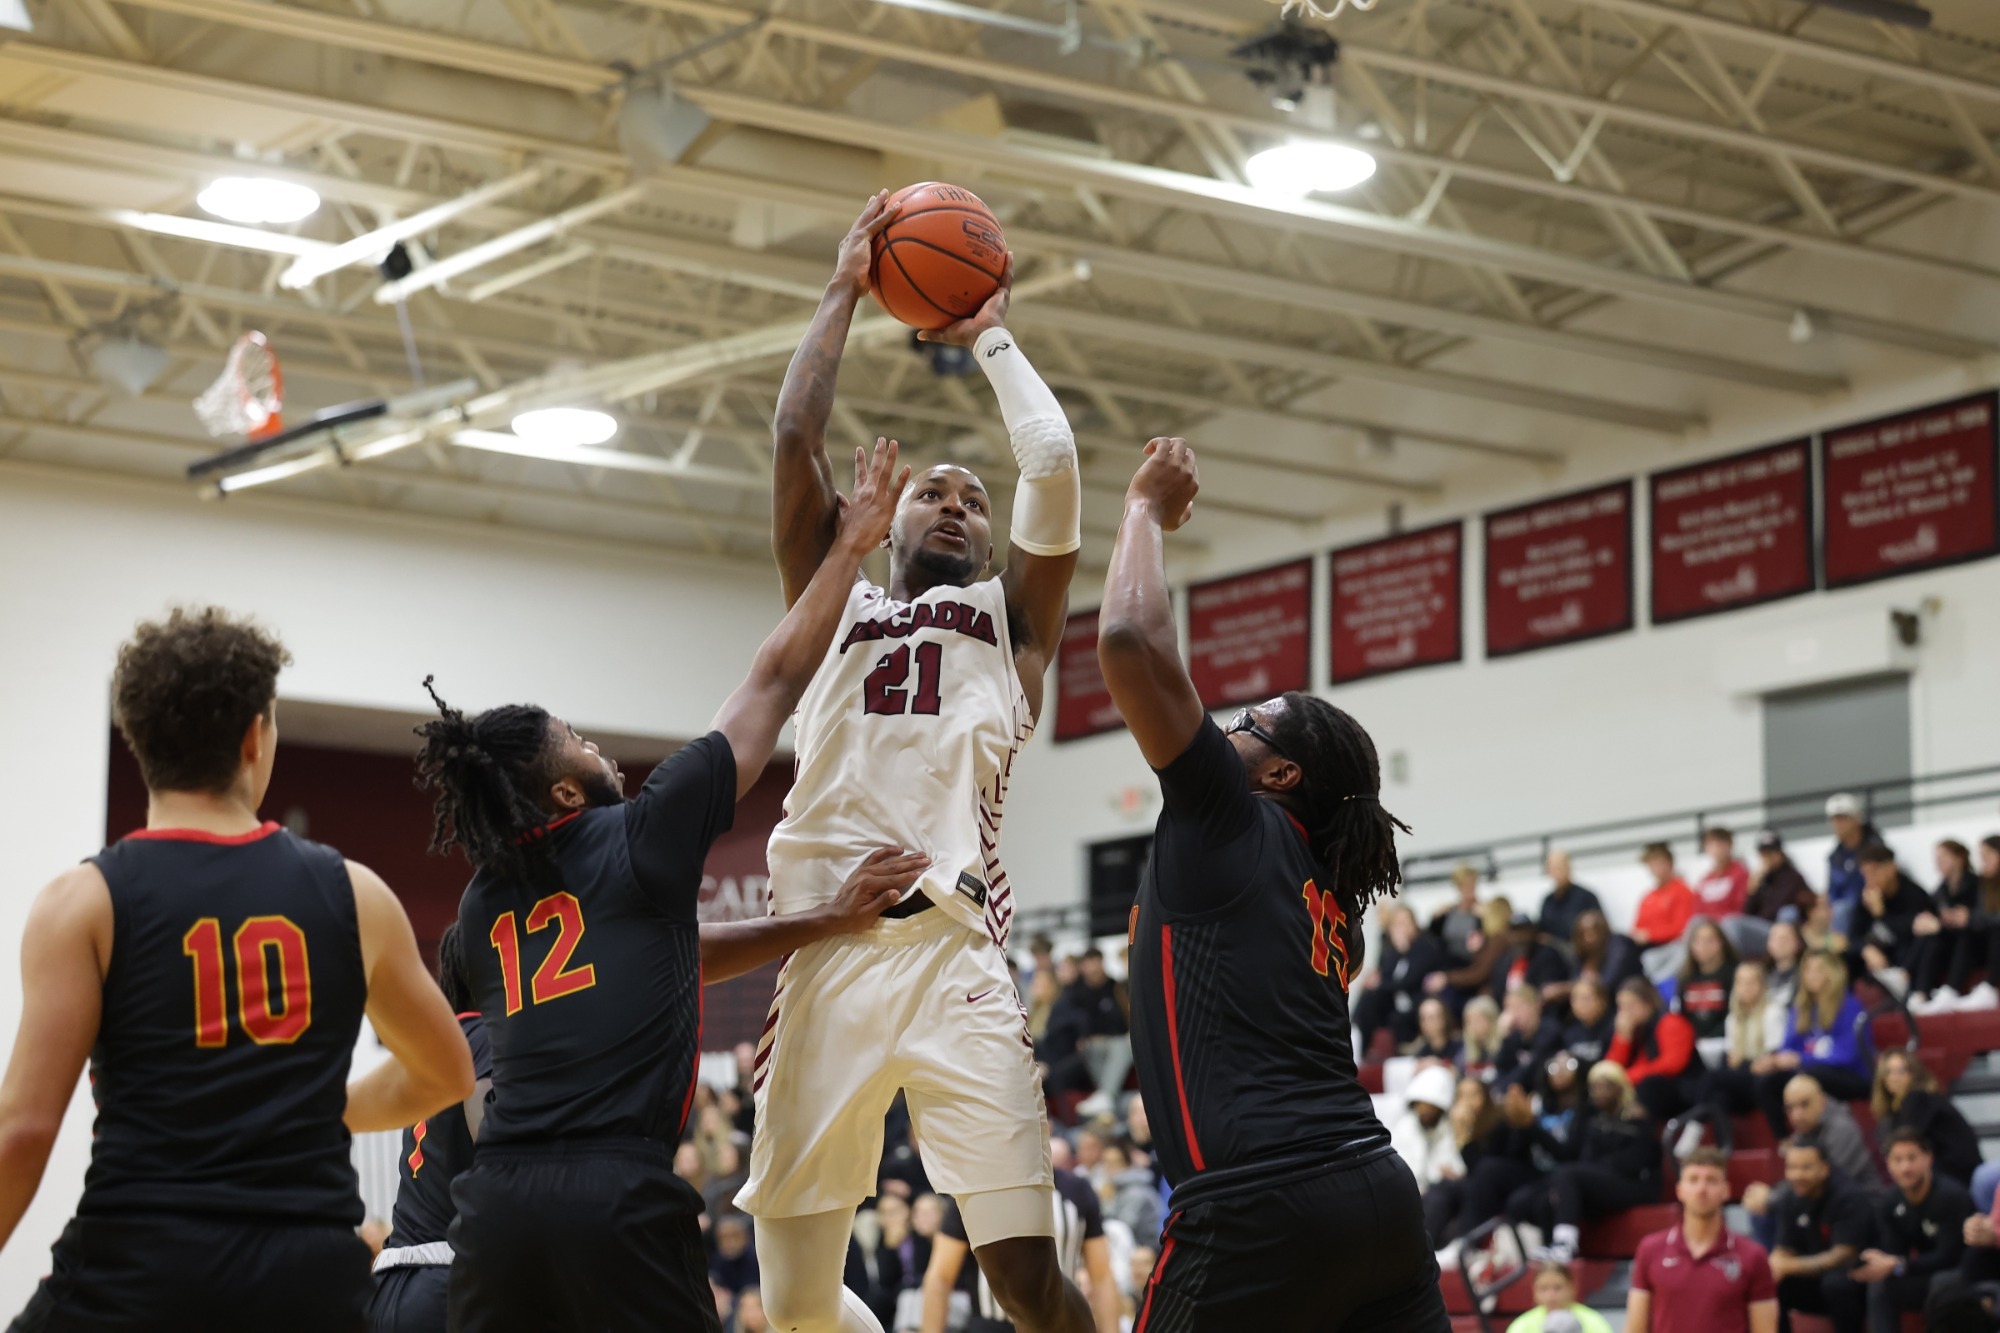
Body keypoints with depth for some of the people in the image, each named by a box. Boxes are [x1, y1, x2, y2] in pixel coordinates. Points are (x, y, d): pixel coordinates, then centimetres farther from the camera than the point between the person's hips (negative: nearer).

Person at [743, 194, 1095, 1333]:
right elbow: (796, 441, 12)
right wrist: (847, 289, 20)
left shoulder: (1011, 621, 20)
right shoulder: (836, 607, 23)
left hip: (954, 957, -2)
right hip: (825, 960, 2)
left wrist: (992, 333, 22)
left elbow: (1056, 466, 7)